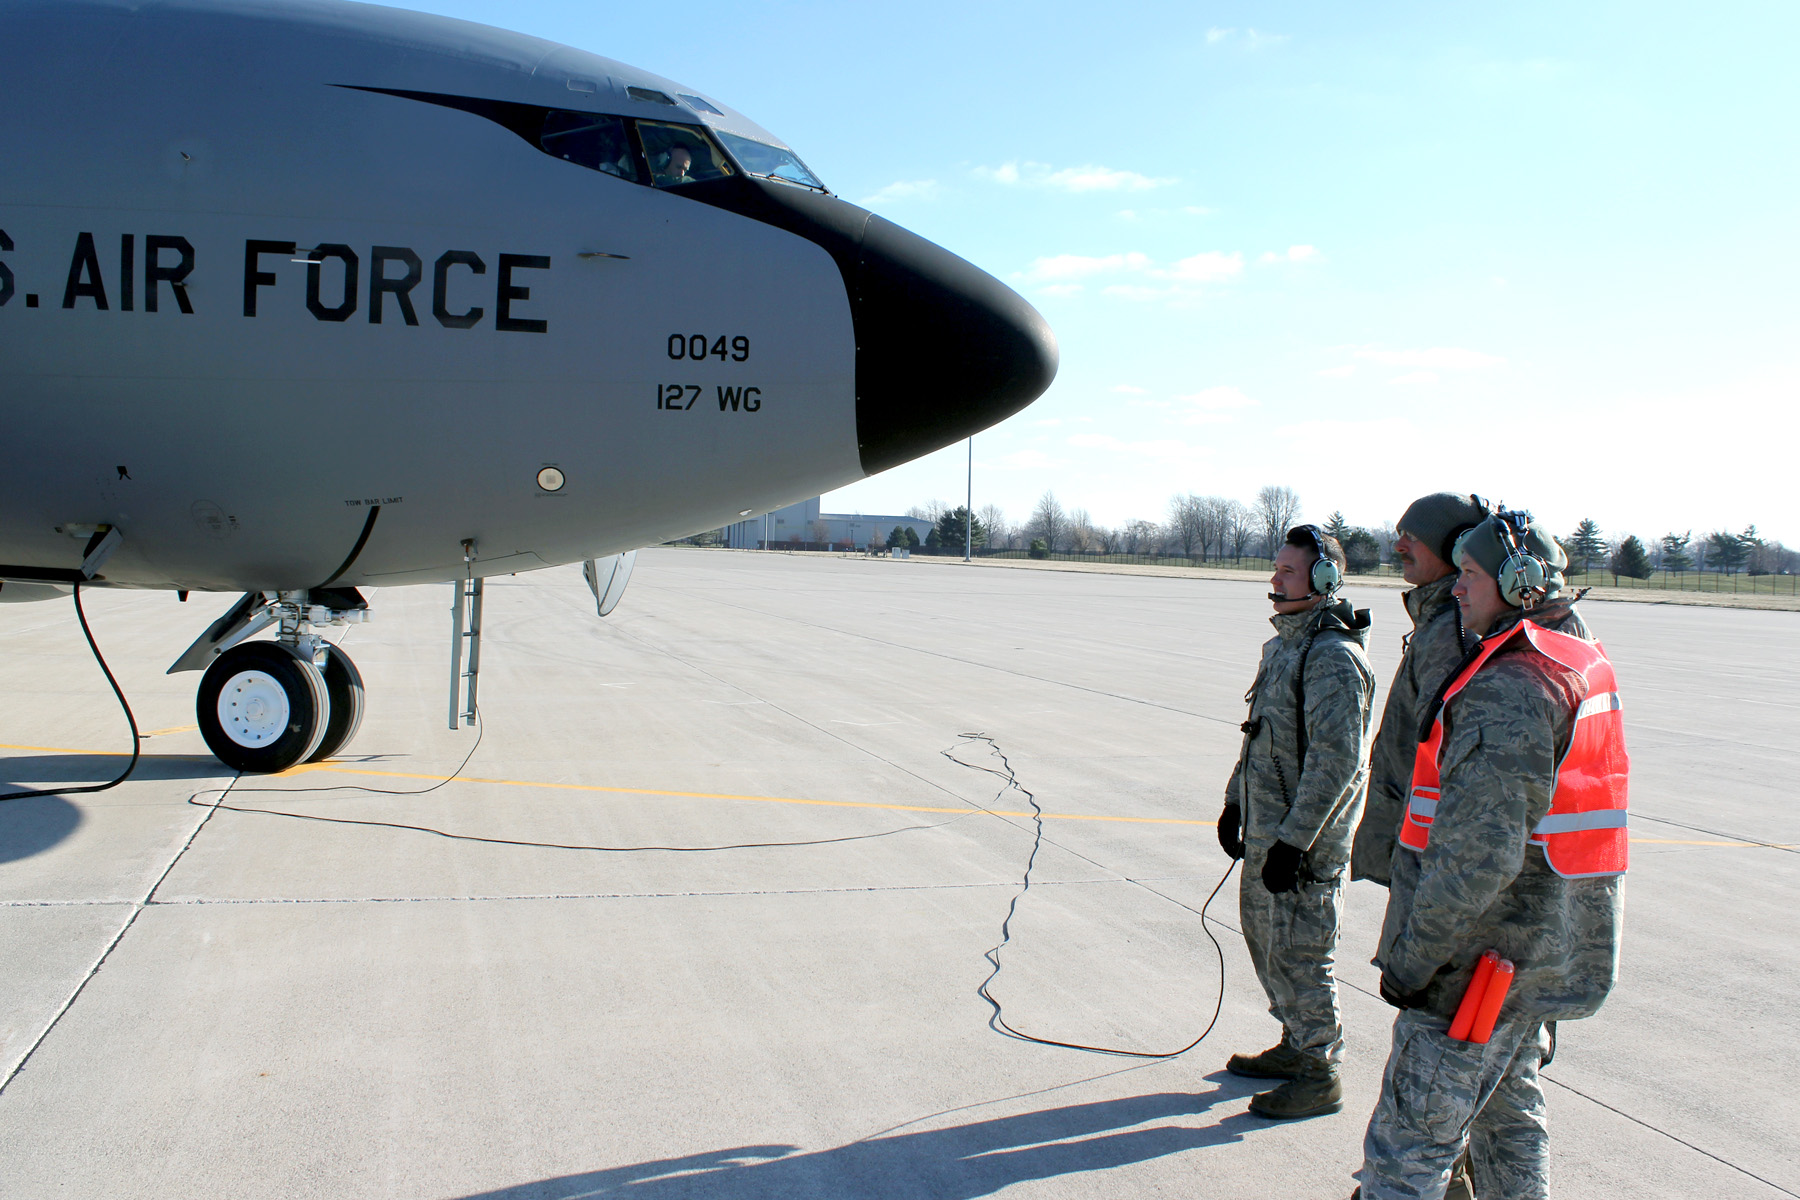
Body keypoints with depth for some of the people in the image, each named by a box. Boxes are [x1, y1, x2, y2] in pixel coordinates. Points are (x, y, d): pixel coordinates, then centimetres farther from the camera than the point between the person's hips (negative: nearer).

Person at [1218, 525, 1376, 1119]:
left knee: (1297, 950, -2)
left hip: (1305, 837, -10)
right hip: (1266, 827, 10)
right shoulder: (1282, 645, 11)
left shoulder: (1333, 658, -20)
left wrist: (1293, 841, -23)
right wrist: (1234, 803, 21)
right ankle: (1296, 1045, 35)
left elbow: (1335, 763, -24)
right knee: (1263, 935, 19)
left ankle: (1320, 1075, 12)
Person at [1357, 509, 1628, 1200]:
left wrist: (1411, 957, -21)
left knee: (1409, 1142, -4)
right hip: (1539, 950, 10)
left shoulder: (1508, 688, -23)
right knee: (1508, 1112, 24)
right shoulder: (1579, 665, 9)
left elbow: (1478, 852, -27)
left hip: (1485, 957, -10)